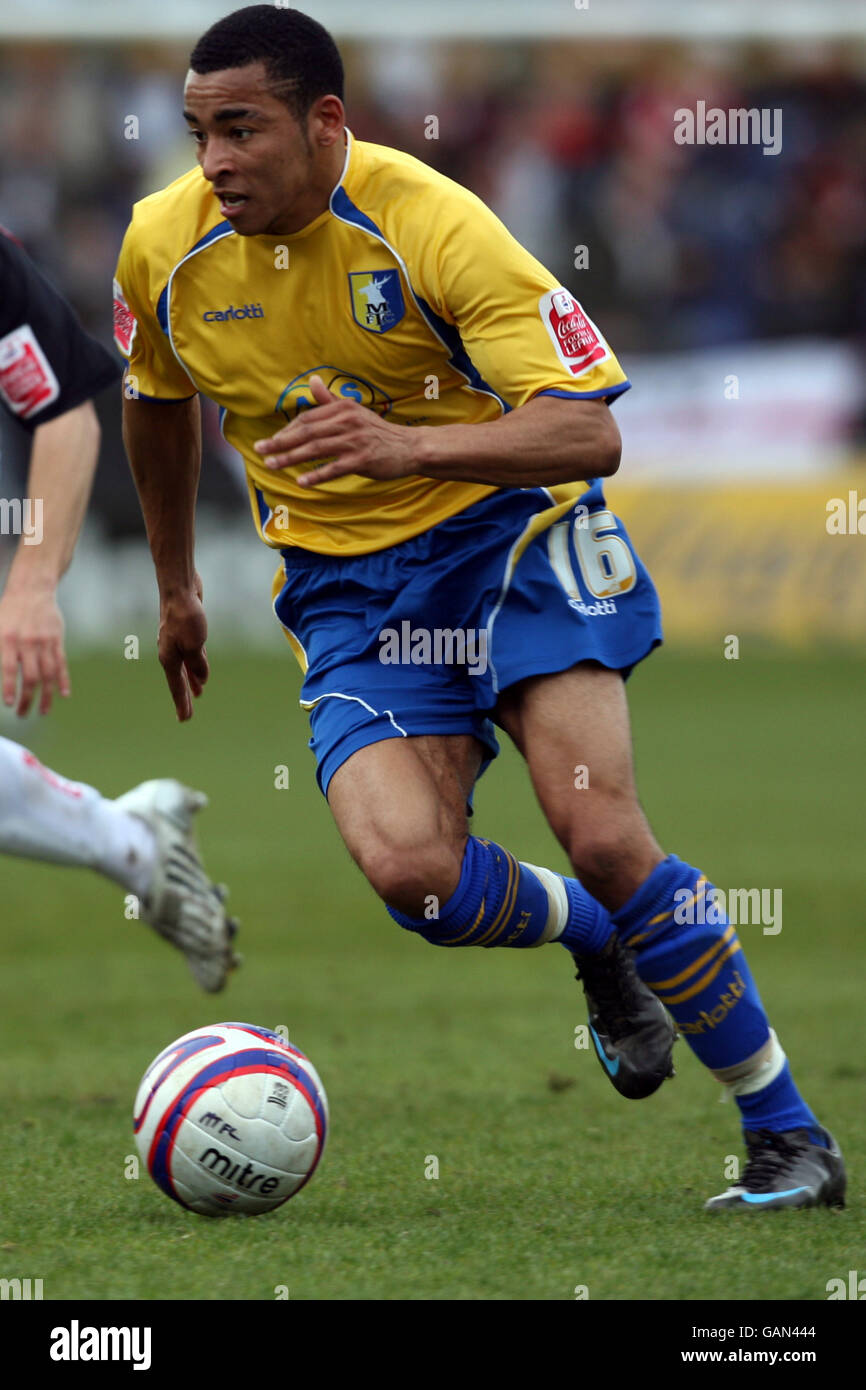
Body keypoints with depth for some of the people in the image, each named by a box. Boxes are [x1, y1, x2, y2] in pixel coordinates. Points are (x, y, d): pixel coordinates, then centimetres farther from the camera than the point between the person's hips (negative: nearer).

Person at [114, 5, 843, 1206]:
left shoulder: (432, 225, -20)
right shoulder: (163, 247, -6)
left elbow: (590, 433, -25)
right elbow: (158, 406, 18)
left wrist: (410, 448, -40)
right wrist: (175, 587, 26)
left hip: (511, 531, -3)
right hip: (347, 592, 3)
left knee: (599, 834, -21)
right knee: (410, 871, -22)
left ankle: (789, 1134, -5)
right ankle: (597, 941, 13)